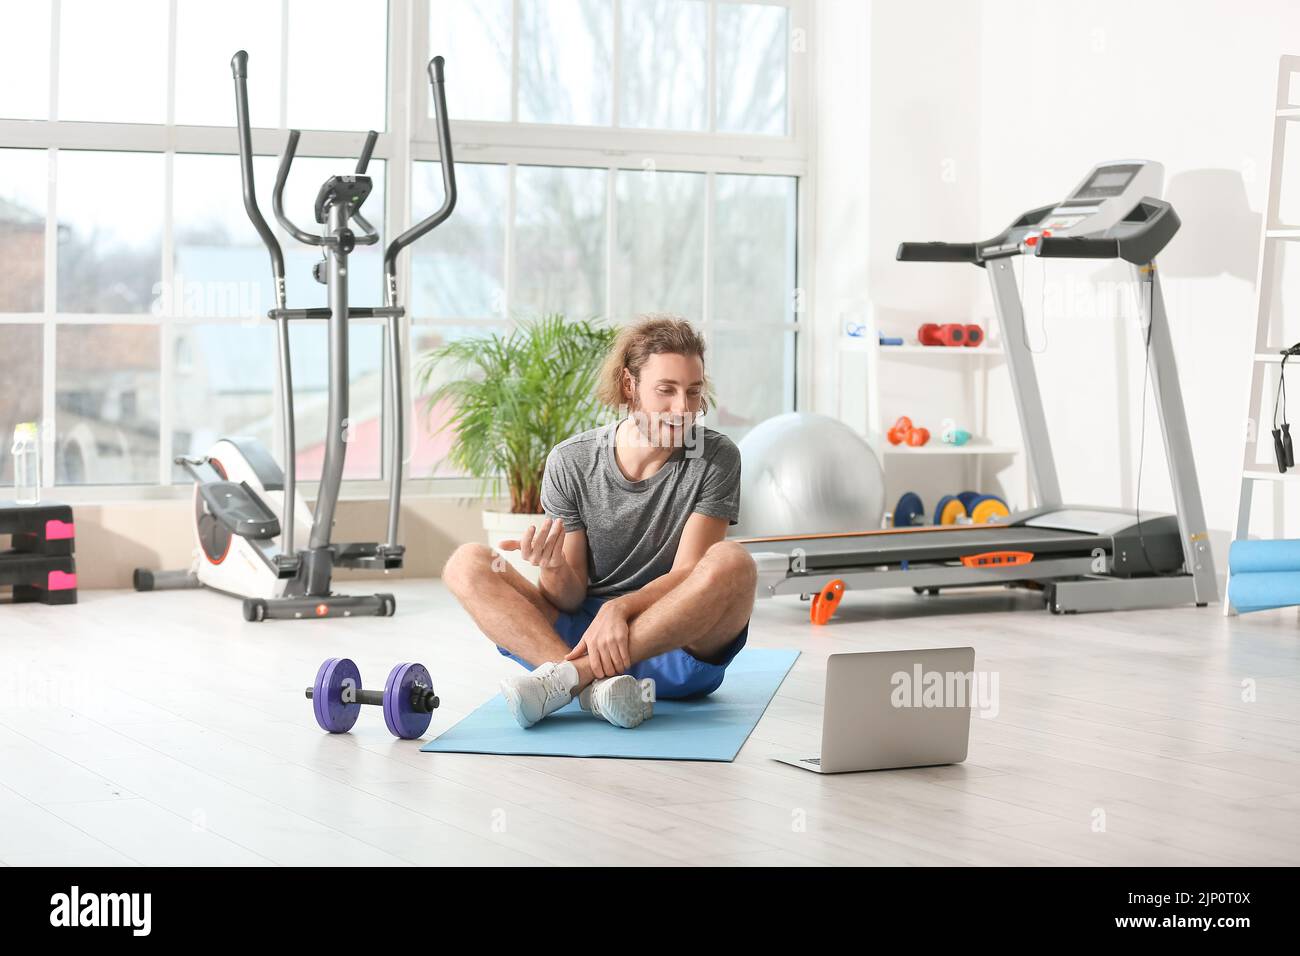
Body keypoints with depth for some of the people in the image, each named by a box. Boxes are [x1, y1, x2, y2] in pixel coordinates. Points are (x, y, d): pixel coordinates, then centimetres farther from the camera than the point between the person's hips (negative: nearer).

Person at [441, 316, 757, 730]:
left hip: (679, 647, -2)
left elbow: (688, 574, -12)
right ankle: (598, 686, -38)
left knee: (731, 562, -31)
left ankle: (569, 677, -33)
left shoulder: (716, 458, -5)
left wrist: (619, 609, -30)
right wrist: (554, 568, -27)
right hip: (582, 632, 2)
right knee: (466, 564, -16)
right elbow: (568, 600, -3)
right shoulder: (570, 462, -2)